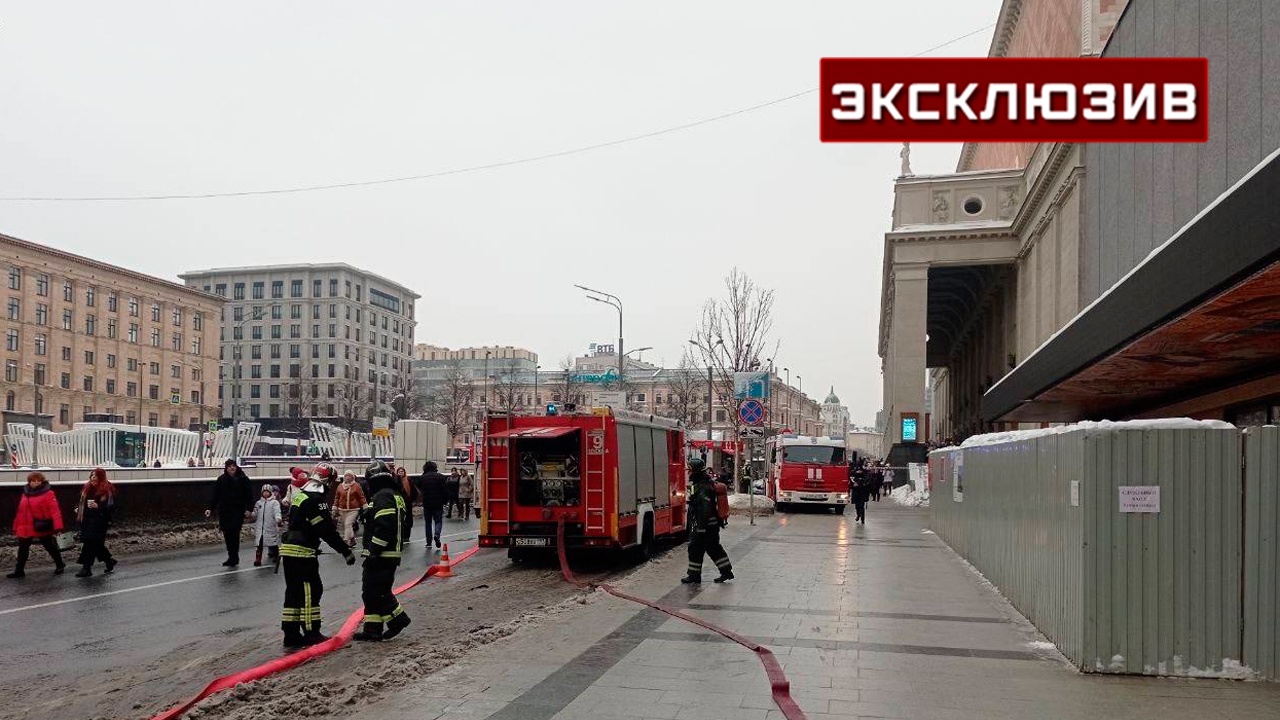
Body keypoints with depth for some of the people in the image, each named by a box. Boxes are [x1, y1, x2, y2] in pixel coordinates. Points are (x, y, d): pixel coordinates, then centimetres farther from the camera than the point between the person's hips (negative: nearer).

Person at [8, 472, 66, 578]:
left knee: (49, 546, 8)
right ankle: (19, 571, 23)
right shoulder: (25, 494, 10)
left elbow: (54, 510, -19)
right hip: (26, 528, 6)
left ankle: (60, 565, 25)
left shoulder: (48, 493, -11)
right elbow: (21, 511, 14)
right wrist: (16, 526, 14)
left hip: (42, 528, -6)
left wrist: (57, 526, -27)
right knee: (22, 549, 12)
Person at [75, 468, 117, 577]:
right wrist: (78, 508, 12)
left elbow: (111, 507, -16)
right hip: (87, 520, 7)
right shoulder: (88, 488, 11)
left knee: (90, 544, -8)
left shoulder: (107, 490, -11)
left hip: (99, 522, -7)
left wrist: (98, 506, -28)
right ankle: (109, 561, 30)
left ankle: (86, 568, -1)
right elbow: (83, 502, 28)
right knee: (96, 544, 13)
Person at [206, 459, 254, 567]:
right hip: (224, 511, 4)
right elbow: (215, 496, 9)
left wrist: (249, 509, -9)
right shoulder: (221, 480, 6)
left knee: (234, 533, -10)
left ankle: (233, 558, -2)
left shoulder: (243, 479, -2)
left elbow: (249, 495, -2)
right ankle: (233, 558, 14)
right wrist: (210, 508, 2)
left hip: (238, 510, -3)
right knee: (227, 534, 4)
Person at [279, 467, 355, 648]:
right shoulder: (315, 500, -16)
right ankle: (311, 634, 3)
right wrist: (346, 551, -14)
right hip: (302, 552, -9)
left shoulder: (300, 495, 14)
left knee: (294, 592, 12)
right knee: (311, 591, -1)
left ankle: (291, 634, 15)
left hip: (288, 549, 10)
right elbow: (327, 530, -18)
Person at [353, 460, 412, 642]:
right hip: (392, 553, 10)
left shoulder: (382, 497, -14)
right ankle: (372, 629, 14)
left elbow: (384, 526, -25)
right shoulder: (395, 495, 17)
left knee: (376, 591, -4)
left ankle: (398, 618, 1)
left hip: (381, 555, -10)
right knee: (371, 590, 13)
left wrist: (374, 550, -21)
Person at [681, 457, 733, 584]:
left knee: (695, 548, -1)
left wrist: (701, 526, -25)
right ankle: (726, 571, 18)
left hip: (704, 526, -10)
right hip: (713, 525, 10)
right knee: (714, 548, 16)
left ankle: (694, 575, 7)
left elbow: (705, 509, -27)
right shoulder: (709, 484, 13)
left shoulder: (702, 488, -21)